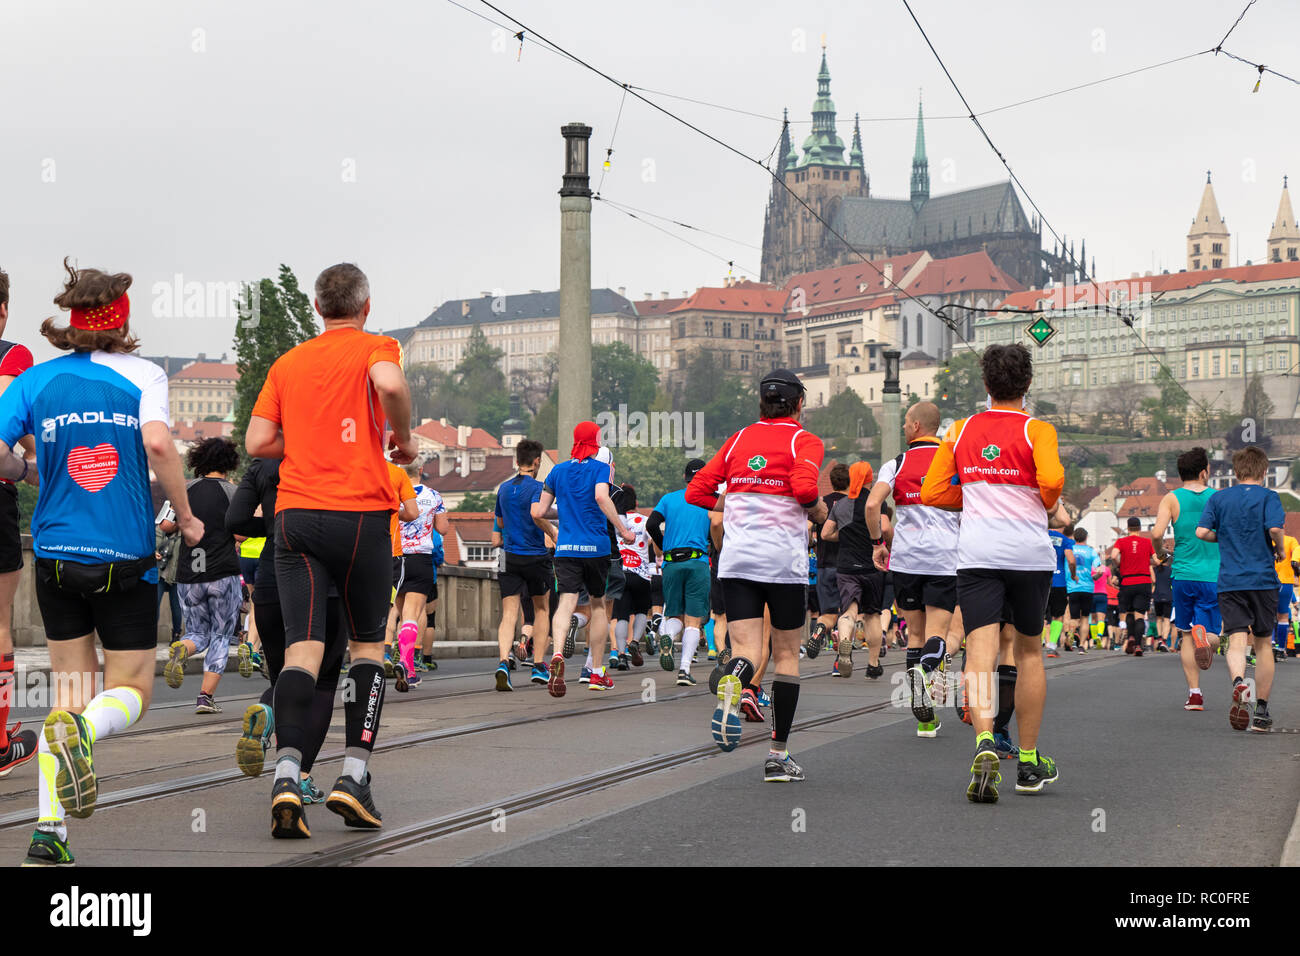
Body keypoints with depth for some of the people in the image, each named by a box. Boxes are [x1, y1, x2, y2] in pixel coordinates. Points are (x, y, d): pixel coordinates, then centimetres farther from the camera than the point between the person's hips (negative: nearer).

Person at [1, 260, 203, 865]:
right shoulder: (143, 373, -2)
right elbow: (157, 443, -18)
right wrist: (185, 517, -6)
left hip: (56, 555, 3)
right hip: (127, 558, -3)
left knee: (72, 691, 14)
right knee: (130, 690, 10)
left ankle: (49, 832, 0)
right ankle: (82, 730, -27)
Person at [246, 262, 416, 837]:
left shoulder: (287, 363, 16)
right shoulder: (375, 347, 4)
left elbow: (257, 443, 10)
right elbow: (390, 383, -20)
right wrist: (403, 440, -3)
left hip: (295, 513, 3)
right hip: (361, 513, -3)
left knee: (302, 649, -3)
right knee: (367, 645, 11)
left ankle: (287, 778, -20)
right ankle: (353, 779, 3)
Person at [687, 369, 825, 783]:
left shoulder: (738, 439, 12)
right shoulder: (805, 442, -1)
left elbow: (696, 492, 10)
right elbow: (804, 488, -20)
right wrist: (820, 513, 0)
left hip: (735, 560, 3)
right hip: (784, 561, -3)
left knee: (747, 649, -2)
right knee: (786, 655, 9)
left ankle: (733, 681, -40)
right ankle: (778, 755, 10)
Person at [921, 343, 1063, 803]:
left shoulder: (960, 430, 9)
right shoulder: (1037, 429, -2)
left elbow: (932, 493, 8)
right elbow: (1052, 479, -20)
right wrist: (1047, 504, 1)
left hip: (977, 554, 1)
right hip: (1029, 553, -1)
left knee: (980, 653, -9)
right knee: (1029, 652, 15)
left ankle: (985, 745, -34)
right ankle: (1029, 762, 22)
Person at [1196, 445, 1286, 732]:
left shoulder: (1218, 498, 8)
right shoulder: (1268, 496, -1)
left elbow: (1202, 531, -1)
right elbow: (1275, 528, -16)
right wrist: (1280, 550, 3)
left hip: (1230, 581, 1)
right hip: (1263, 578, -1)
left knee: (1236, 640, -6)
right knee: (1263, 643, 11)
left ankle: (1239, 682, -38)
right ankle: (1261, 710, 12)